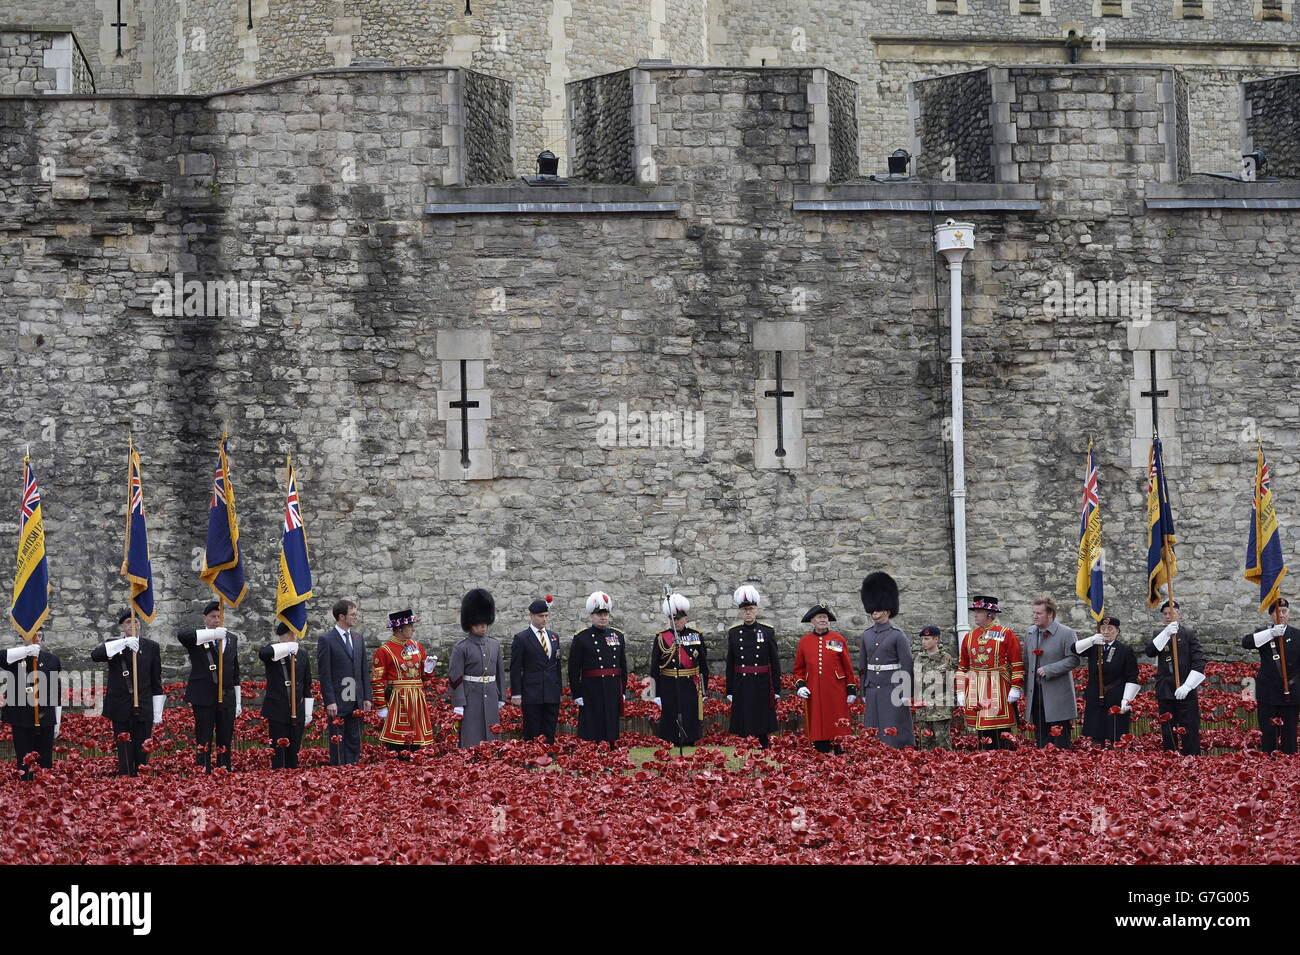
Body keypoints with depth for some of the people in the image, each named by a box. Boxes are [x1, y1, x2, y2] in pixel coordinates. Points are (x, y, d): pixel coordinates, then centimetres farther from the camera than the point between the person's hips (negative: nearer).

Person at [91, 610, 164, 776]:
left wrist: (158, 713, 5)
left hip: (144, 708, 1)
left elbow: (156, 683, 10)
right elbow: (95, 655, -18)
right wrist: (123, 643, -27)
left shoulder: (151, 647, 9)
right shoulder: (114, 645, 5)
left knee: (143, 754, 1)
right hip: (121, 710, -1)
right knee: (125, 755, -2)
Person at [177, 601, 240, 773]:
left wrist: (238, 701, 16)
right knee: (203, 741, -5)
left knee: (225, 742, 5)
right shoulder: (197, 638, 1)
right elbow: (182, 635, -25)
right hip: (204, 698, -4)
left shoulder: (232, 639, 16)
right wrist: (213, 634, -31)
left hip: (227, 698, 4)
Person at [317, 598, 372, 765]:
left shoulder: (358, 638, 12)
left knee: (354, 742, 8)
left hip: (356, 702, 6)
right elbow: (324, 674, -10)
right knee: (338, 745, 0)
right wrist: (330, 701, -15)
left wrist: (367, 697, 8)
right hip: (337, 702, -6)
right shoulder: (326, 639, -7)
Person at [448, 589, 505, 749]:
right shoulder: (461, 648, -6)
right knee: (471, 743, -4)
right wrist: (459, 708, -13)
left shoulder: (494, 645, 10)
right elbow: (456, 679, -8)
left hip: (491, 699, 5)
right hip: (471, 702, -5)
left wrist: (501, 701, 13)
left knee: (491, 740, 8)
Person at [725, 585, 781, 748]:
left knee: (763, 731, 3)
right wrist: (729, 692, 5)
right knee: (741, 731, 0)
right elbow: (730, 665, 7)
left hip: (762, 686, -1)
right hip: (741, 685, 1)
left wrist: (777, 690, -1)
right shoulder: (733, 633, 4)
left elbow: (775, 663, 2)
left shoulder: (767, 632, 1)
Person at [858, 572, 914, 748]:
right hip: (872, 691, 5)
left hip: (892, 690, -5)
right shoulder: (867, 635, 10)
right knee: (874, 738, 4)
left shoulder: (898, 635, -5)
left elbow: (907, 667, -6)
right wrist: (864, 695, 13)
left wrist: (906, 696, -10)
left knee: (894, 732, -5)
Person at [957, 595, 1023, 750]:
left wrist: (1016, 688, -10)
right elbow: (962, 667, 15)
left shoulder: (1006, 634, -1)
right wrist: (961, 692, 8)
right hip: (975, 692, 4)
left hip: (998, 691, -4)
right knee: (983, 735, 4)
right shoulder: (970, 637, 12)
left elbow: (1017, 664, -3)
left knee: (1002, 735, -4)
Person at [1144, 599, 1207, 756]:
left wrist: (1187, 686, -17)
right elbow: (1149, 651, -6)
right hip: (1165, 691, 4)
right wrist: (1166, 633, -19)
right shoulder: (1159, 635, 14)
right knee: (1167, 734, 7)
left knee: (1190, 733, -7)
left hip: (1185, 691, -4)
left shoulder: (1189, 633, 1)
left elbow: (1199, 662, -7)